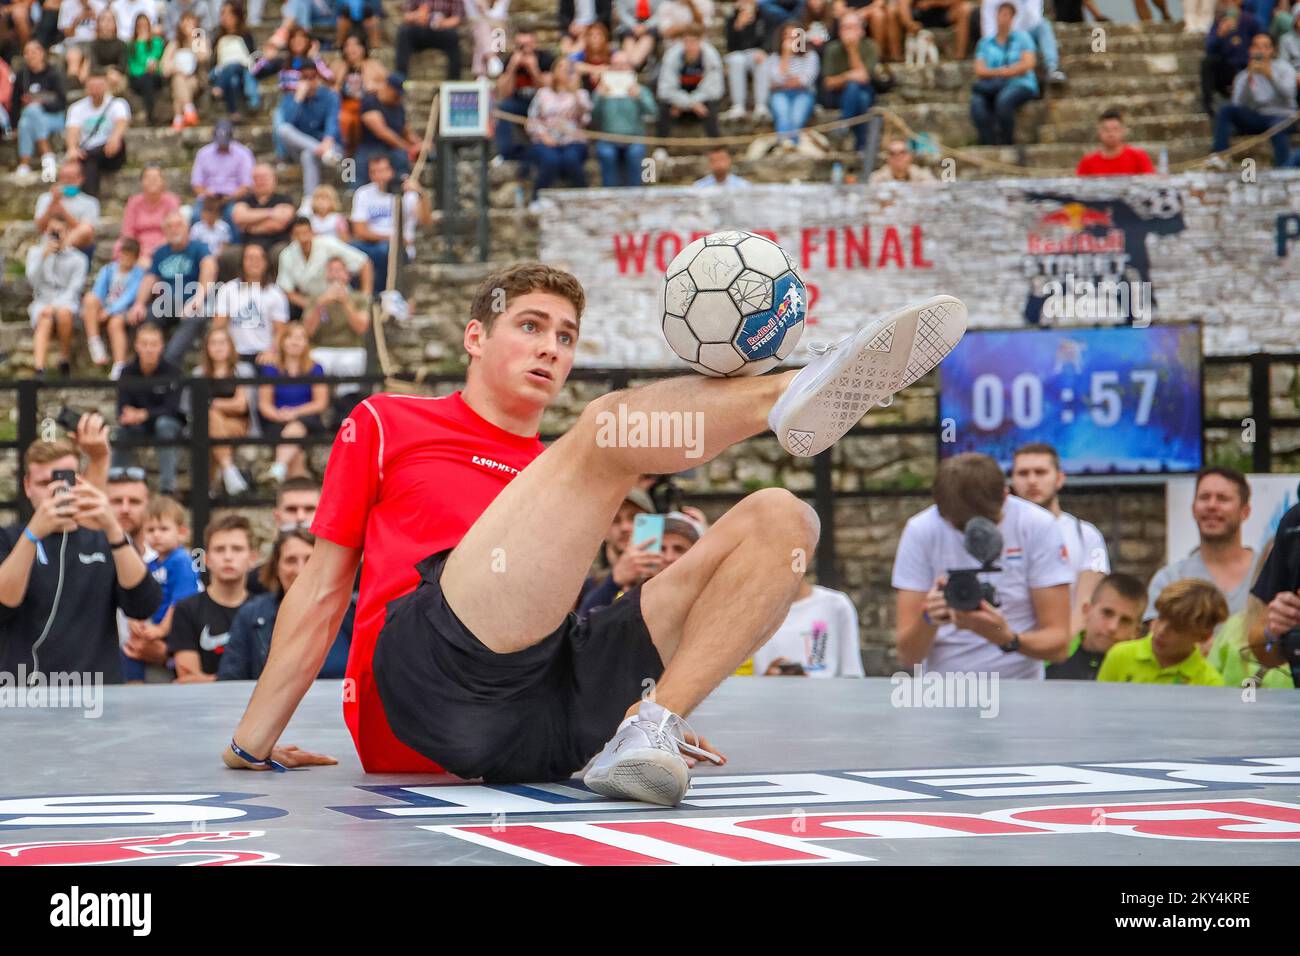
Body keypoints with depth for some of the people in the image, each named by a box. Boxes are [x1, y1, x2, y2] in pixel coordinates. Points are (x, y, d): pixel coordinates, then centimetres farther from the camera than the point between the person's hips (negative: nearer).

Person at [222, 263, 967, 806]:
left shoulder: (554, 474, 34)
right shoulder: (386, 424, 23)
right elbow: (322, 592, 20)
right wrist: (252, 745, 14)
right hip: (425, 678, -5)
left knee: (779, 519, -6)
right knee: (611, 423, -16)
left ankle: (646, 727, -26)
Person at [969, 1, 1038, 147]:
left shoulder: (1022, 37, 13)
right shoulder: (985, 42, 18)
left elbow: (1028, 63, -1)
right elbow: (979, 70, 6)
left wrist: (1005, 72, -11)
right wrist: (998, 72, -13)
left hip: (1020, 85, -3)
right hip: (993, 87, 3)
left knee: (1003, 100, -38)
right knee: (977, 102, -31)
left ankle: (1007, 144, -30)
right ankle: (989, 145, -36)